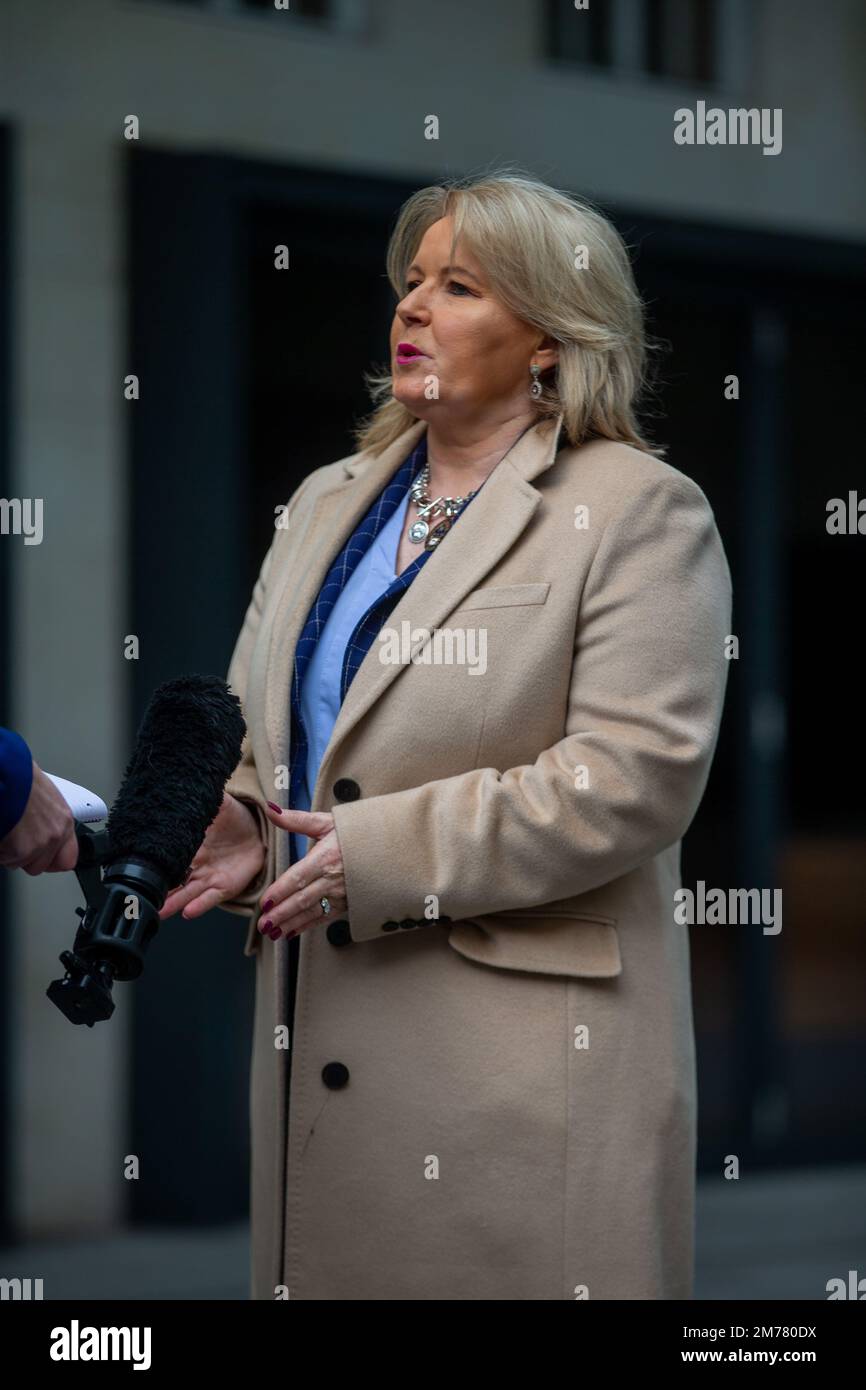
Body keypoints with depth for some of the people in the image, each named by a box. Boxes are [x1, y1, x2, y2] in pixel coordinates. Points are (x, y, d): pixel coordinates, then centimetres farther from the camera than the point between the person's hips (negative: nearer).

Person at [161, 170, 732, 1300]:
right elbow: (251, 718, 21)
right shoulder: (329, 499, 17)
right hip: (320, 1026, 6)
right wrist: (240, 825, -3)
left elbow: (636, 775, -15)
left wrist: (382, 853, -18)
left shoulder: (638, 511, -5)